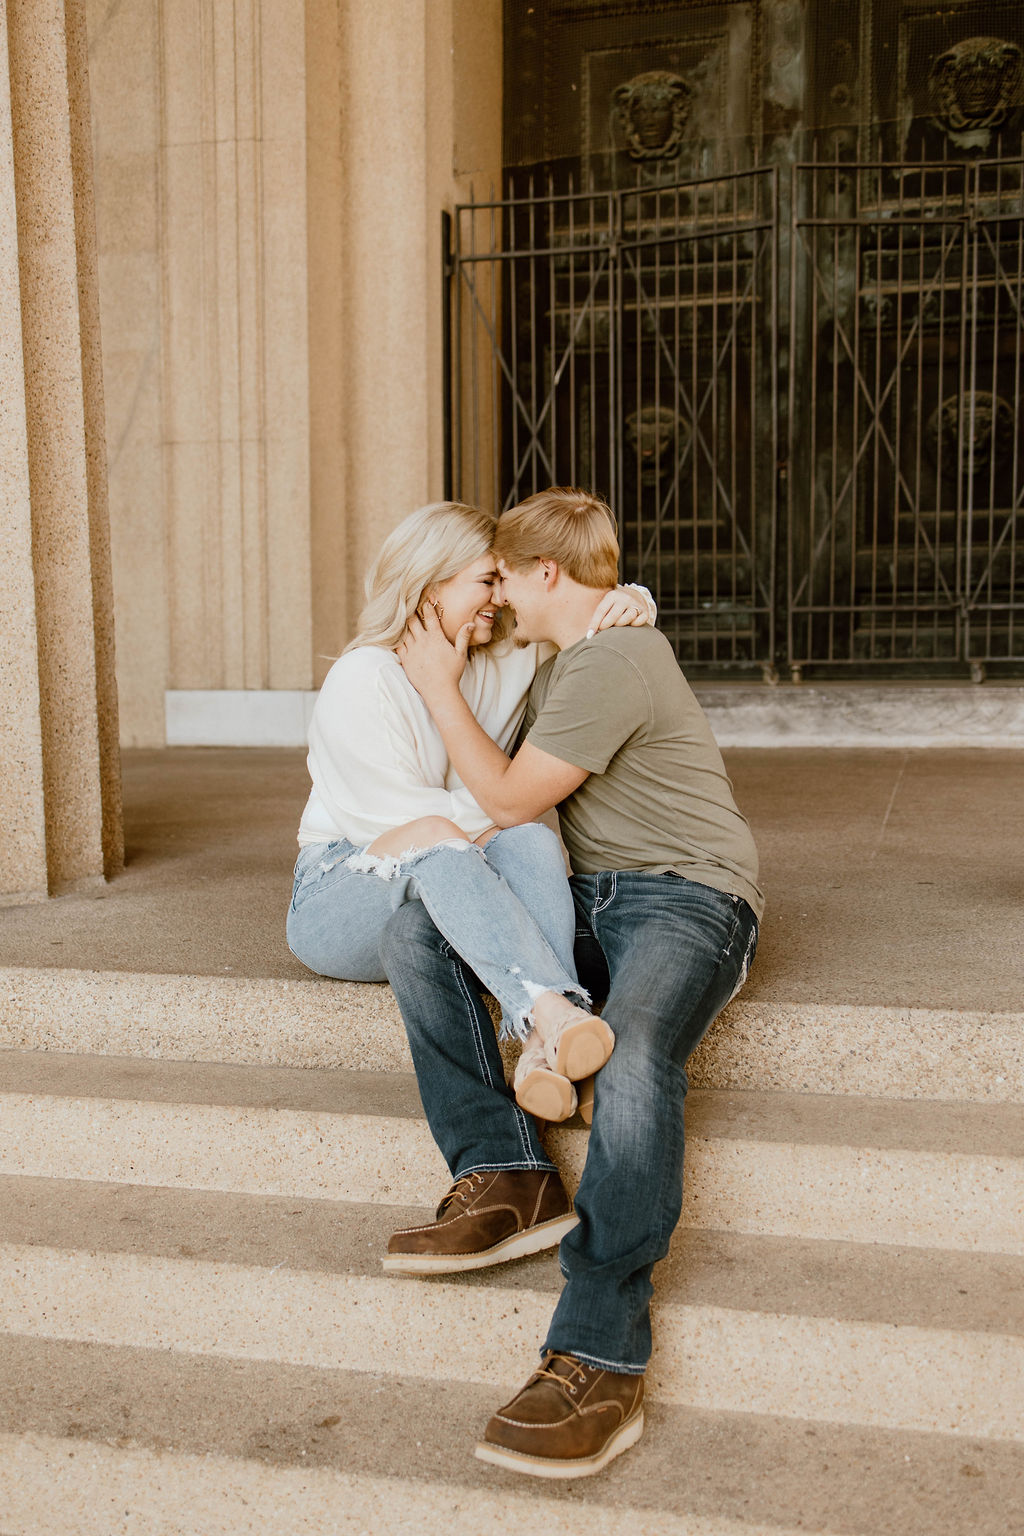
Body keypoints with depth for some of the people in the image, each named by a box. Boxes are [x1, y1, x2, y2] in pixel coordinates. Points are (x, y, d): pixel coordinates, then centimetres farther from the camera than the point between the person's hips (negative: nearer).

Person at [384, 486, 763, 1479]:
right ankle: (498, 1180, -12)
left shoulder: (612, 664, -13)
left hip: (686, 895, -9)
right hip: (588, 898, 9)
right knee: (414, 933, -10)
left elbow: (509, 800, -9)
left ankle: (600, 1365, -34)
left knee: (633, 1061, -37)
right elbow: (518, 789, 33)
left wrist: (439, 686, 0)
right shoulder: (563, 662, 19)